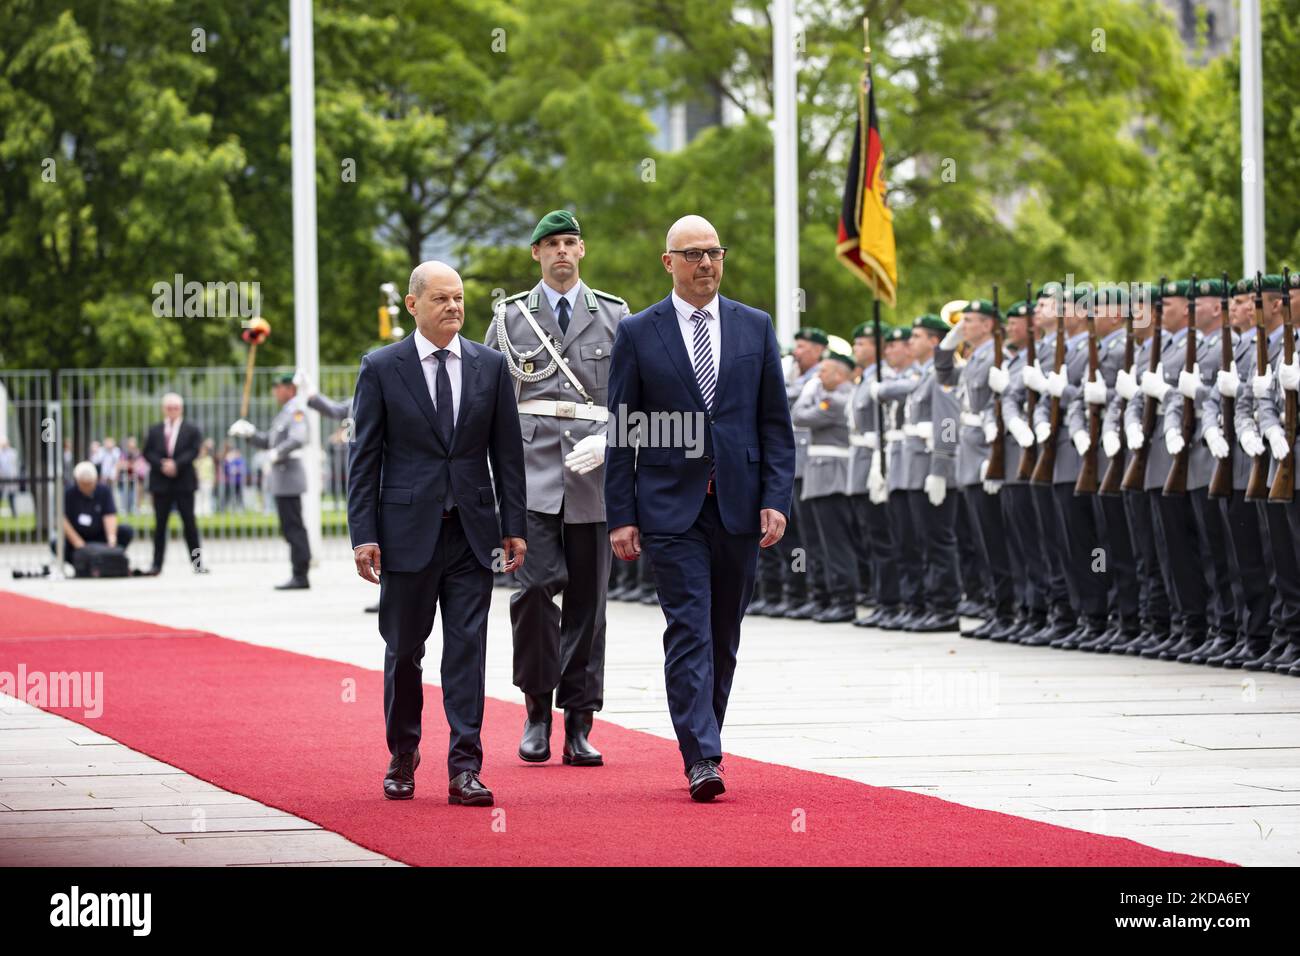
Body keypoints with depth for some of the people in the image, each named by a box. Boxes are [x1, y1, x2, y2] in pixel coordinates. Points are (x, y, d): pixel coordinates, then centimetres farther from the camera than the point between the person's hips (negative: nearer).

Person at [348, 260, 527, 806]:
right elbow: (364, 458, -1)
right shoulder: (381, 369, 0)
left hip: (472, 533, 1)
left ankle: (465, 769, -4)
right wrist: (363, 535, -8)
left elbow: (507, 452, 9)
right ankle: (402, 759, 25)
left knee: (468, 649, -4)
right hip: (408, 531, -1)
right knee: (403, 652, 8)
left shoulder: (490, 366, 7)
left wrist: (514, 526, 3)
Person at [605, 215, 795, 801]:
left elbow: (775, 422, 8)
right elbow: (622, 432, 2)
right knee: (689, 632, -11)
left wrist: (776, 500, -2)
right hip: (670, 507, -3)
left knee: (724, 636, 9)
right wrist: (621, 516, -3)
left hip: (738, 507, 3)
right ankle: (702, 760, -15)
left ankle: (705, 743, 21)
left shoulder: (755, 328, 8)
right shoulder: (637, 334, 2)